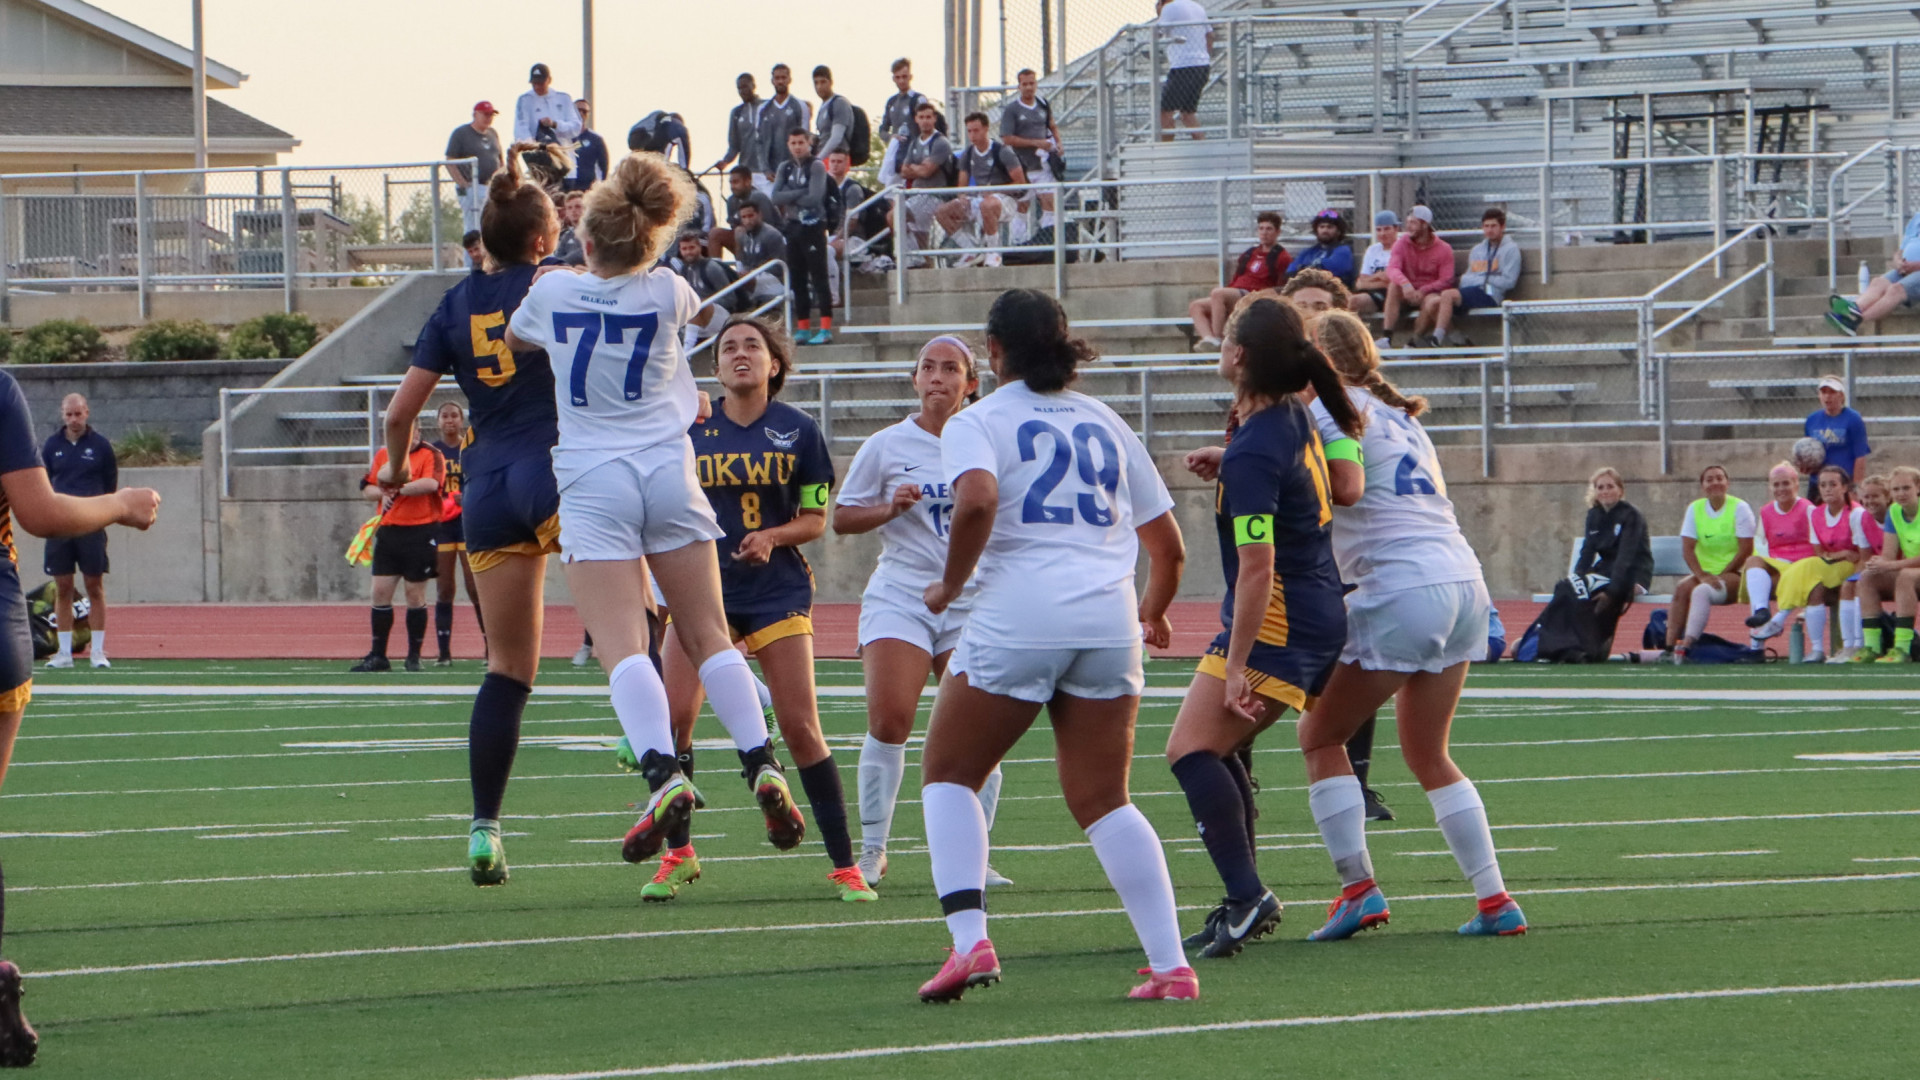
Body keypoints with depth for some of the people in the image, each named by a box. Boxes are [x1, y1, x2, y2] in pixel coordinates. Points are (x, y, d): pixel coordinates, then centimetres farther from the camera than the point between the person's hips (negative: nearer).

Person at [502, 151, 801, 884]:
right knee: (709, 636, 9)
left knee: (620, 644, -11)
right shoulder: (667, 291, 0)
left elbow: (514, 342, 22)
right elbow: (705, 314, 26)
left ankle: (663, 773, -30)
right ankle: (761, 766, -3)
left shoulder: (552, 292, -1)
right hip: (669, 474, 2)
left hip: (593, 485, -2)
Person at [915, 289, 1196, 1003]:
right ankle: (1171, 965, -2)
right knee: (1102, 801, 10)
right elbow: (1168, 545, 20)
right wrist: (1153, 613, 39)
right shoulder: (1106, 424, 19)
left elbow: (978, 499, -19)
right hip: (1108, 621, 4)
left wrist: (950, 585, -4)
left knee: (948, 774, 12)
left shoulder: (976, 423, 4)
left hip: (1017, 616, -4)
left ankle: (970, 939, -7)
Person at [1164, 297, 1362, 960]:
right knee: (1217, 750, 18)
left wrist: (1236, 666, -24)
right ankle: (1244, 903, 20)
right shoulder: (1296, 416, 7)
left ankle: (1247, 897, -25)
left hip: (1278, 627, -10)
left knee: (1192, 749, -14)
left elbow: (1258, 568, -26)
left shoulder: (1253, 454, -22)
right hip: (1321, 617, 10)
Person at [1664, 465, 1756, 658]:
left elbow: (1746, 550, -10)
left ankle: (1687, 645, -41)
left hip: (1736, 574, -4)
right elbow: (1687, 549, -1)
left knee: (1702, 591, -33)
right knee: (1682, 588, -27)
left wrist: (1721, 576, -14)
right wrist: (1703, 576, -16)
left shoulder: (1739, 508, -5)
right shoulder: (1695, 509, 6)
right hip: (1704, 572, 4)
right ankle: (1669, 645, -34)